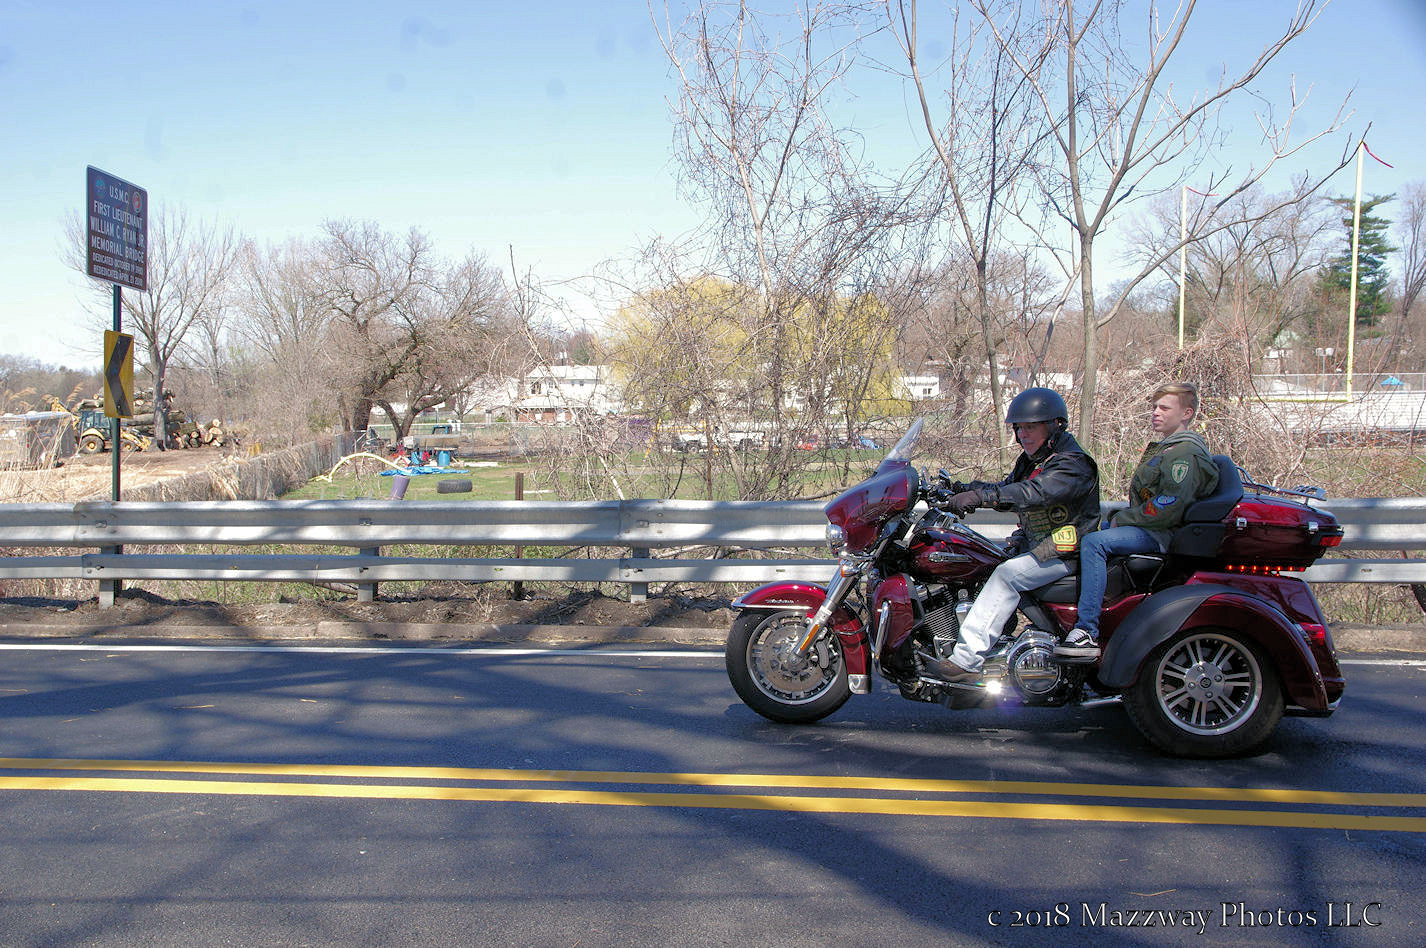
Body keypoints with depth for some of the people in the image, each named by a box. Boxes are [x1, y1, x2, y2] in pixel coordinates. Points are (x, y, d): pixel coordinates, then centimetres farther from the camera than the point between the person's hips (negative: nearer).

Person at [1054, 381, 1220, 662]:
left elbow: (1168, 508, -23)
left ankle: (1087, 634, -34)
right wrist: (1119, 516, 9)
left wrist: (1121, 518, -14)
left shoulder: (1186, 453, -14)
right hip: (1145, 525, 11)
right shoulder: (1164, 447, 19)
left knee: (1093, 542, -30)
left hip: (1161, 534, -11)